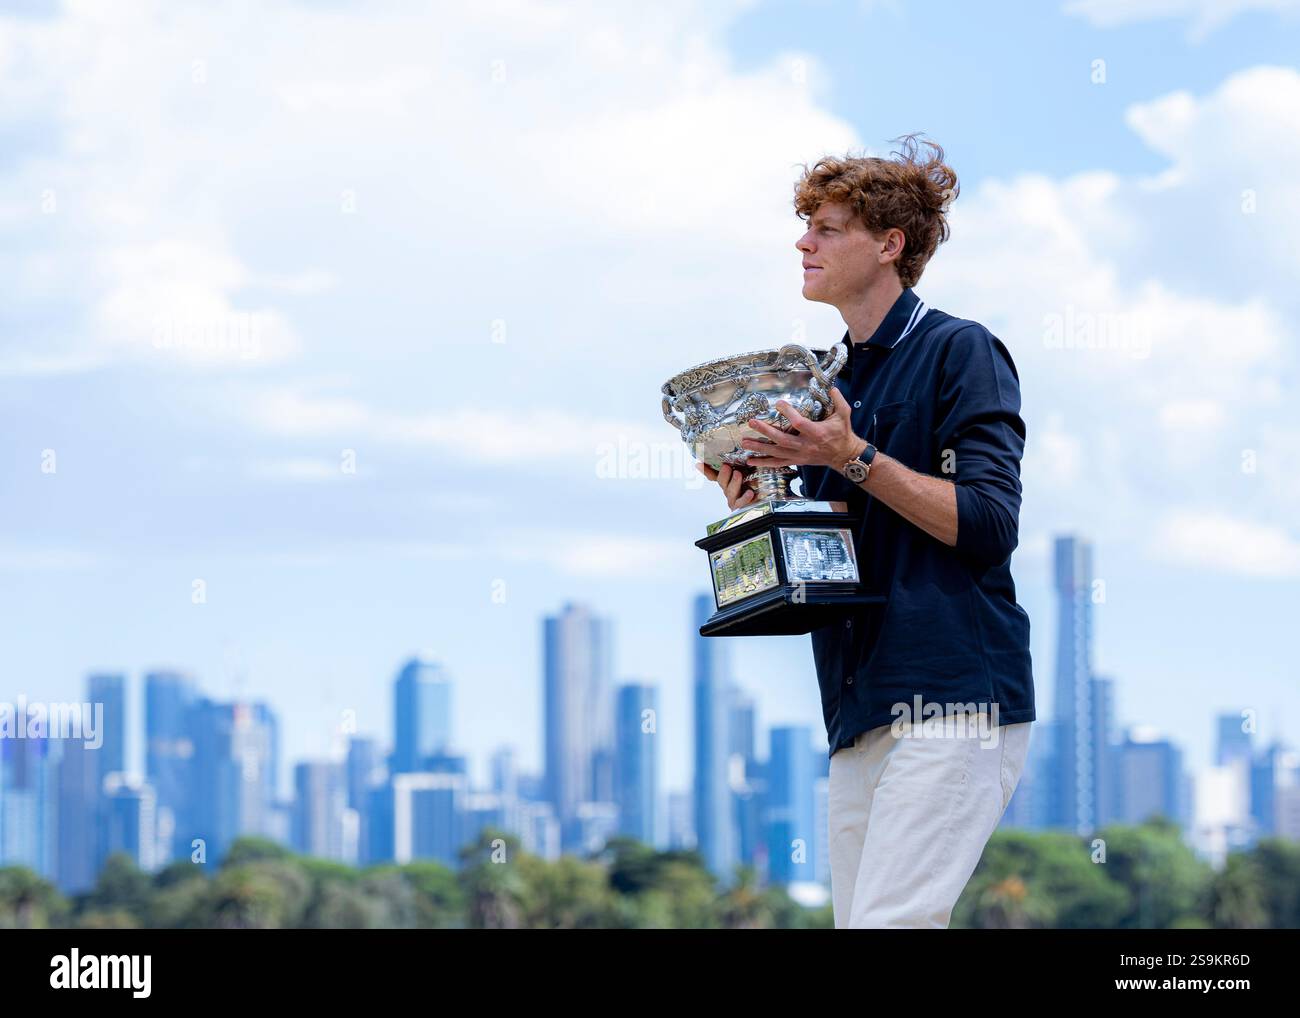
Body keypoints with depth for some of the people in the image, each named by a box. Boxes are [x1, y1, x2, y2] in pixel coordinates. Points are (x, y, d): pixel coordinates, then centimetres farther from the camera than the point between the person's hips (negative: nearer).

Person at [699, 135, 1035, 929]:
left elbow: (988, 524, -12)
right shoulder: (835, 380, 21)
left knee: (890, 921, -18)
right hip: (862, 712, 8)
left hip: (954, 694, -8)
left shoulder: (959, 352, -2)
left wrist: (855, 459, -16)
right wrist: (760, 507, 3)